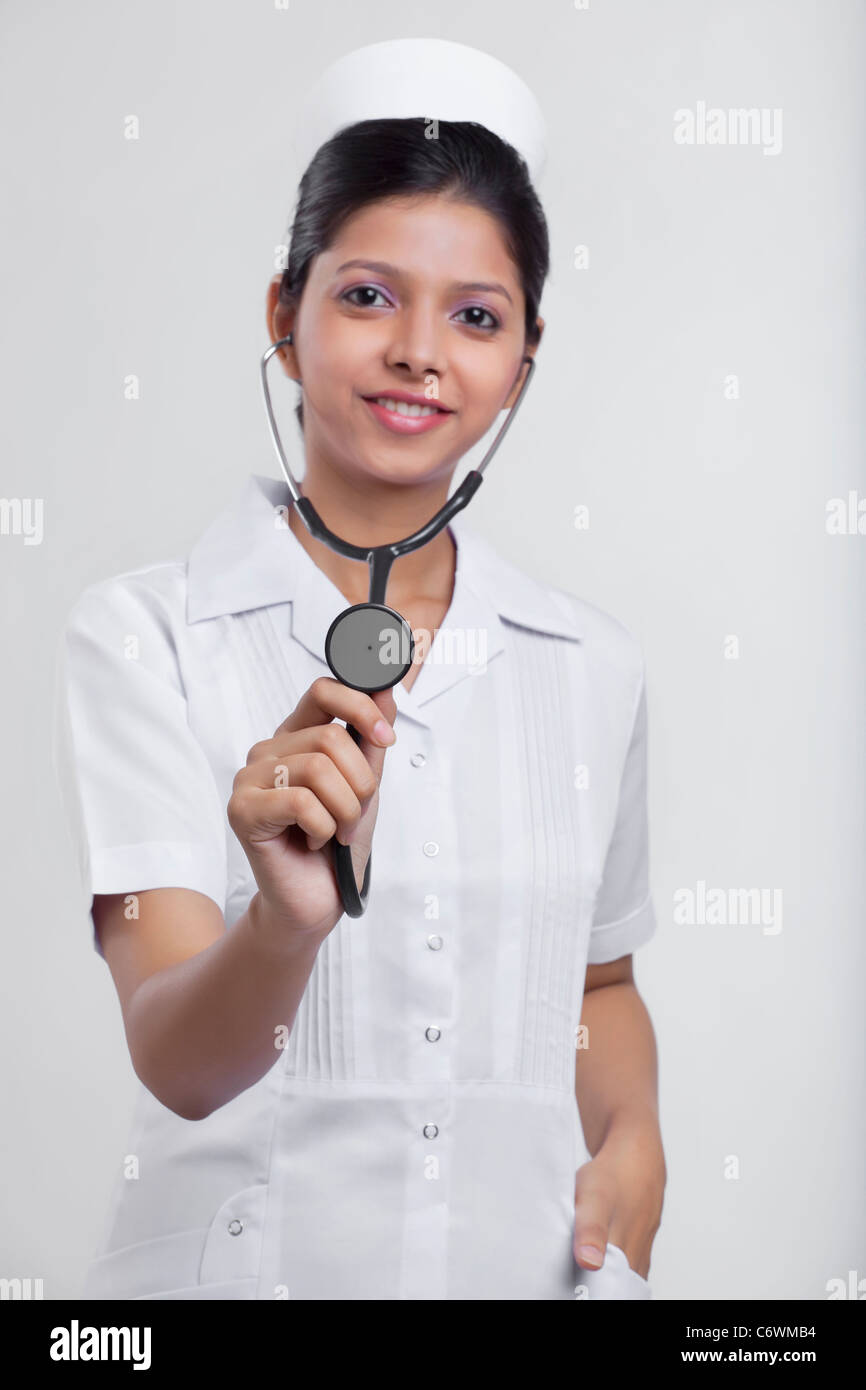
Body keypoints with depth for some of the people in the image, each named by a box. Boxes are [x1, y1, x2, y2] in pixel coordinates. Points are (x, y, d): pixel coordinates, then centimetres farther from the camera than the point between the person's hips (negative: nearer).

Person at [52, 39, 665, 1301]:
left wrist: (634, 1145, -4)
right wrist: (292, 918, -36)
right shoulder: (140, 635, -11)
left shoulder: (595, 666, 0)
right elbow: (176, 1063, -18)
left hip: (532, 1258, 3)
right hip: (243, 1254, -3)